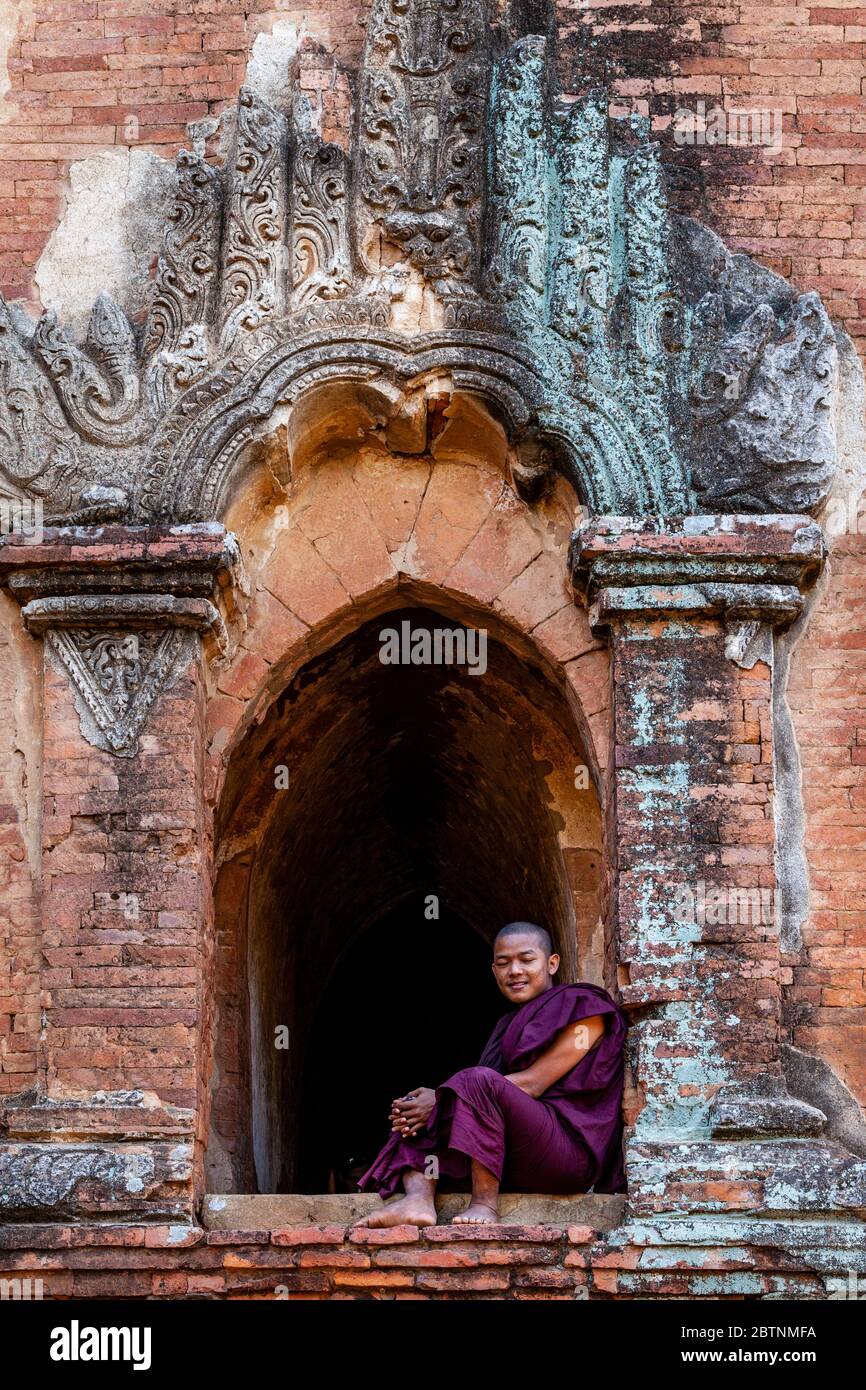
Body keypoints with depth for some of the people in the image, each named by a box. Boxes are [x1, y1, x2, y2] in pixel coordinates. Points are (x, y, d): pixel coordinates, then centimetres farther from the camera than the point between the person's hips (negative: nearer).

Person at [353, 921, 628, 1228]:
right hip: (515, 1167, 8)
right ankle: (418, 1199, -26)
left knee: (478, 1081, -28)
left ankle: (485, 1204, -28)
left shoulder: (581, 1007, 0)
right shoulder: (509, 1024, 25)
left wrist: (441, 1101, -14)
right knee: (415, 1114, 1)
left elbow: (532, 1084, -12)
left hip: (571, 1149, -8)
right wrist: (432, 1103, -13)